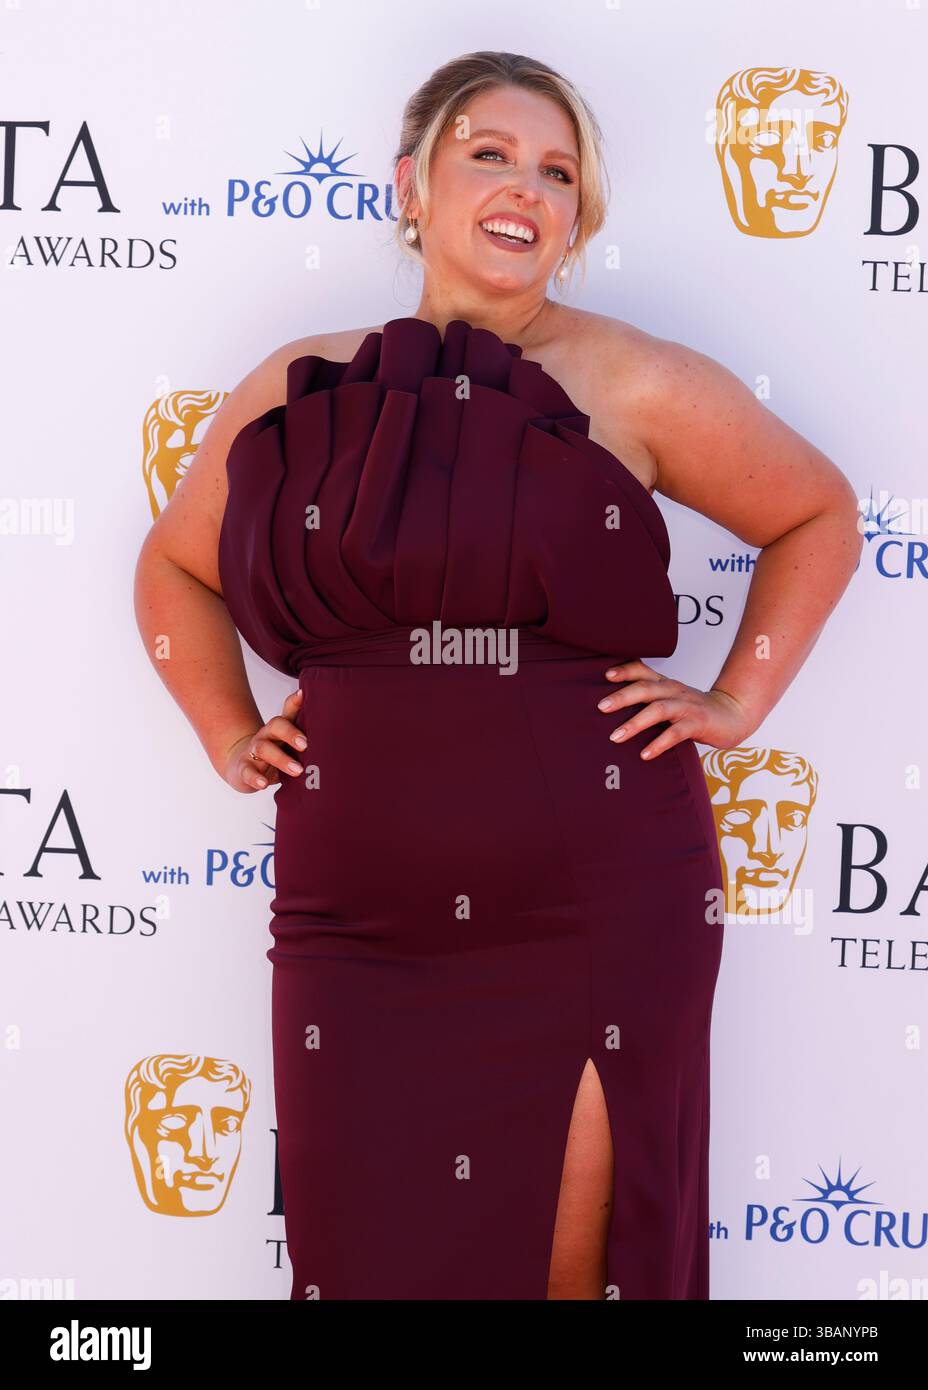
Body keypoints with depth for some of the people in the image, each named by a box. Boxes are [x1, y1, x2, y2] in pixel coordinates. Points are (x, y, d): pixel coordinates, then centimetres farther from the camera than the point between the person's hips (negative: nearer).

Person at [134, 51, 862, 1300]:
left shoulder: (634, 386, 0)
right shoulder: (297, 394, 7)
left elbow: (820, 516, 12)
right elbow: (175, 566, 23)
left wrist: (738, 703, 5)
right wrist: (226, 734, 13)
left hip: (599, 911, -2)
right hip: (359, 913, 2)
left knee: (579, 1258, 6)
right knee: (364, 1253, 9)